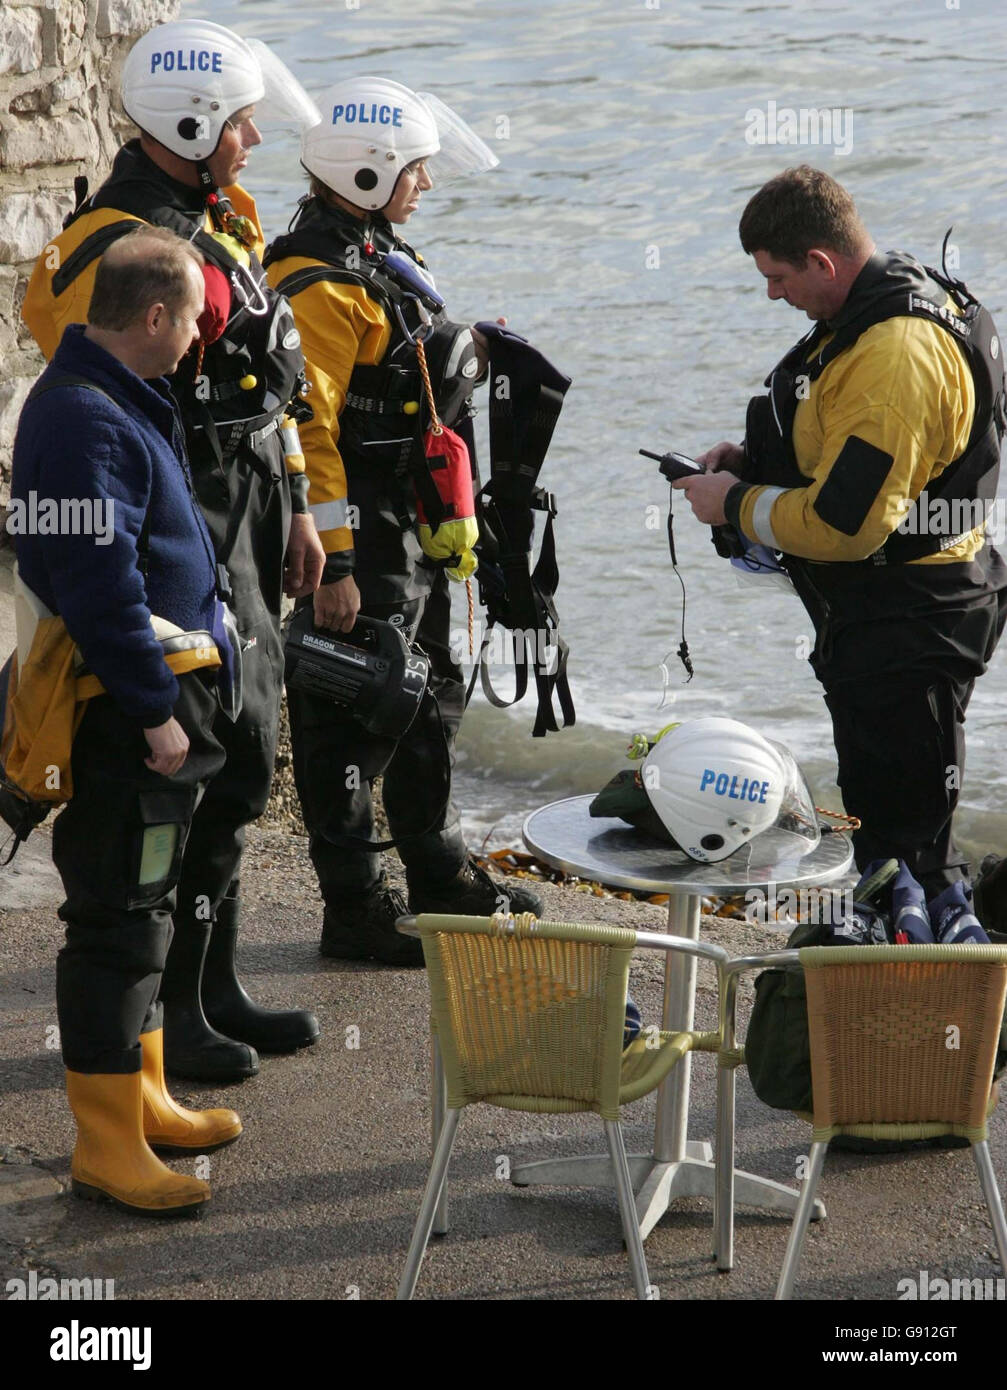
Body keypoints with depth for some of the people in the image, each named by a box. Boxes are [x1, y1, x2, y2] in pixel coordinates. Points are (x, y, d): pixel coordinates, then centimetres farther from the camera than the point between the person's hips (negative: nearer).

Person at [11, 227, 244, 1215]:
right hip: (124, 714, -11)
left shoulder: (120, 400, 12)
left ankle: (144, 1101, 31)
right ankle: (107, 1145, 3)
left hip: (150, 702, 11)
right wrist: (155, 711, -21)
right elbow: (102, 586, -25)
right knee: (116, 921, -4)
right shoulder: (86, 420, -21)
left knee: (140, 911, 19)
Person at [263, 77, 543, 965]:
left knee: (430, 700, 20)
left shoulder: (377, 258, 13)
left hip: (411, 541, 11)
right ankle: (355, 908, 8)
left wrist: (464, 360, 12)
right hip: (361, 549, -11)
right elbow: (305, 430, -24)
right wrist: (332, 563, -25)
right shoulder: (320, 283, -19)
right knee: (351, 721, -1)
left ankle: (442, 879, 35)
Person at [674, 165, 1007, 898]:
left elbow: (843, 523, -27)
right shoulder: (892, 302, 8)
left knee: (901, 839, -5)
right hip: (881, 614, 11)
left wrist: (736, 505, -12)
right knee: (880, 812, 21)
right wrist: (757, 459, 9)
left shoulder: (897, 355, -27)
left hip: (906, 626, -11)